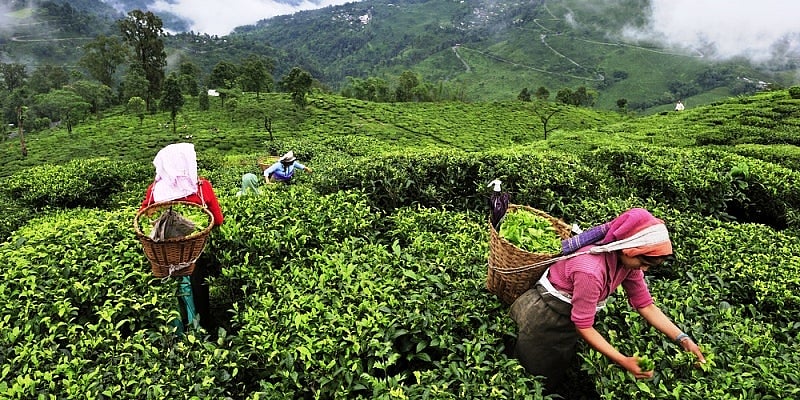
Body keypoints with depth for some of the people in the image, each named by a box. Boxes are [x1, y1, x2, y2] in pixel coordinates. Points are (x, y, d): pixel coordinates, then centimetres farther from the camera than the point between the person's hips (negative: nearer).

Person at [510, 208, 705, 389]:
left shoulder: (627, 259, -15)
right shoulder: (590, 270, -39)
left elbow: (646, 306, -5)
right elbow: (584, 327, -28)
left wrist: (683, 340, -14)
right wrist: (623, 361, -28)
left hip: (569, 319, 7)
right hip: (545, 320, -7)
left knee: (557, 377, 26)